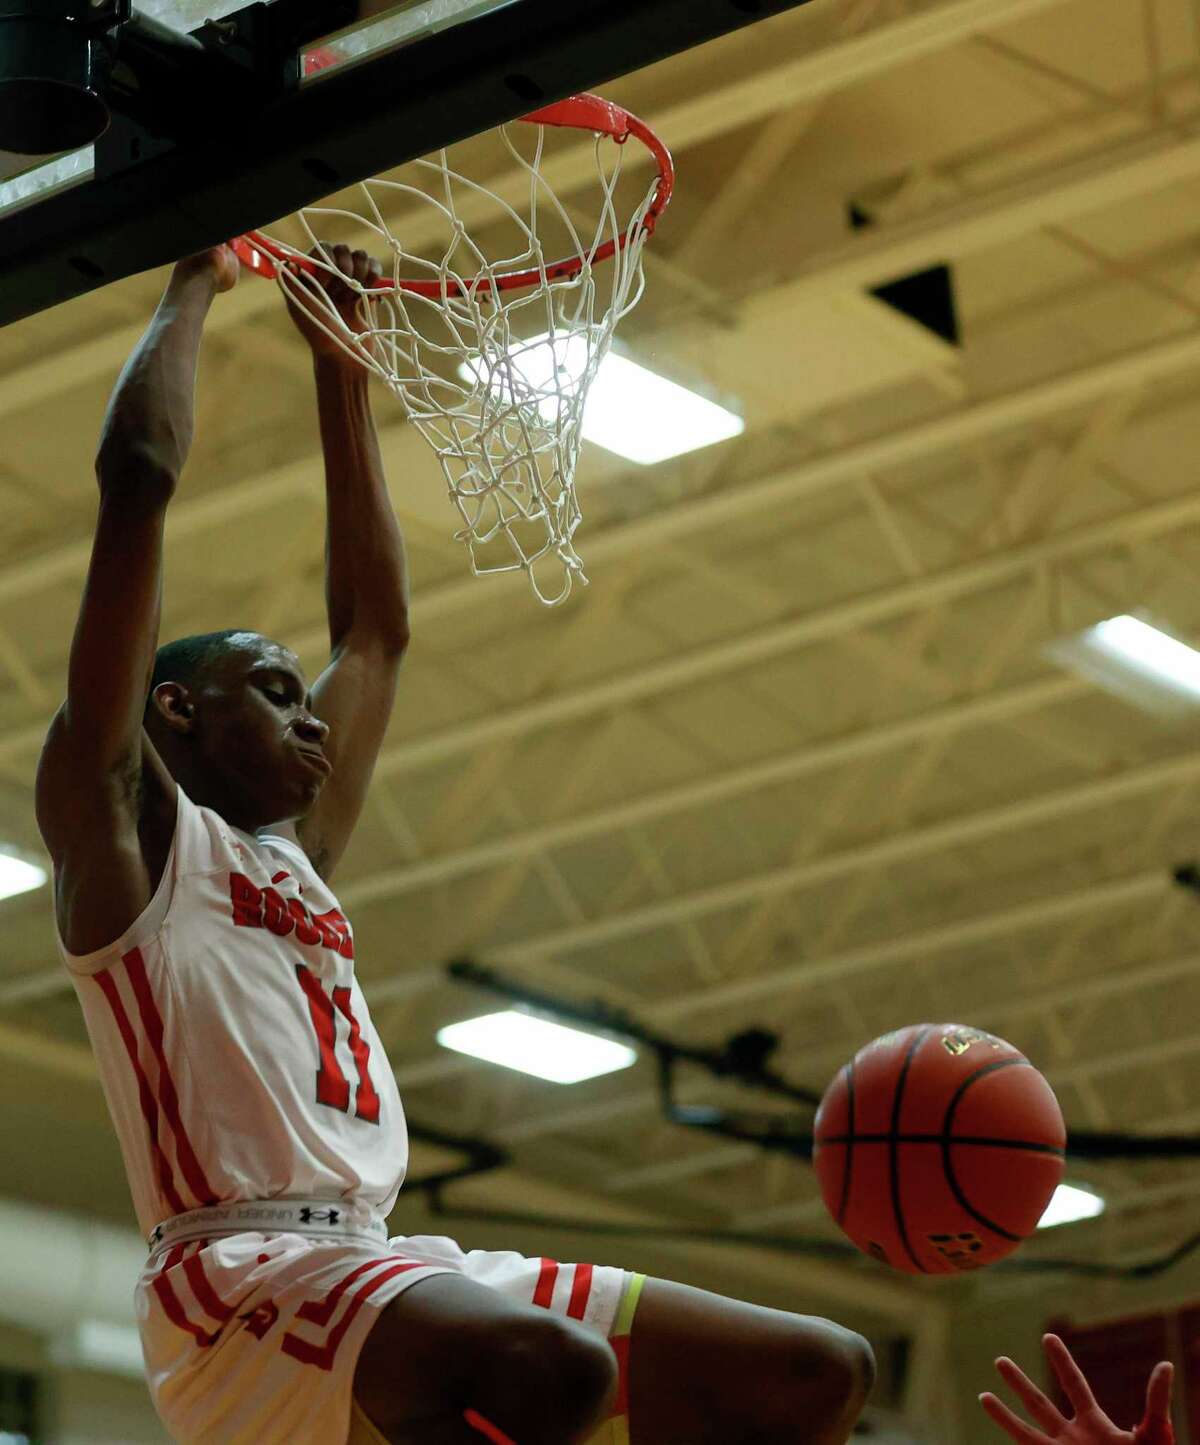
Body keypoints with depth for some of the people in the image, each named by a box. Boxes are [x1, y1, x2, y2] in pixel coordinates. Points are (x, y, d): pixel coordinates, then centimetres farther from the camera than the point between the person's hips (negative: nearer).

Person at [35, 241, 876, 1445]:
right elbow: (137, 476, 2)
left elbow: (375, 627, 40)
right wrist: (194, 284, 15)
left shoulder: (296, 856, 29)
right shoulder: (120, 821, 8)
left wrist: (338, 361, 43)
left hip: (386, 1269, 9)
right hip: (245, 1280, -9)